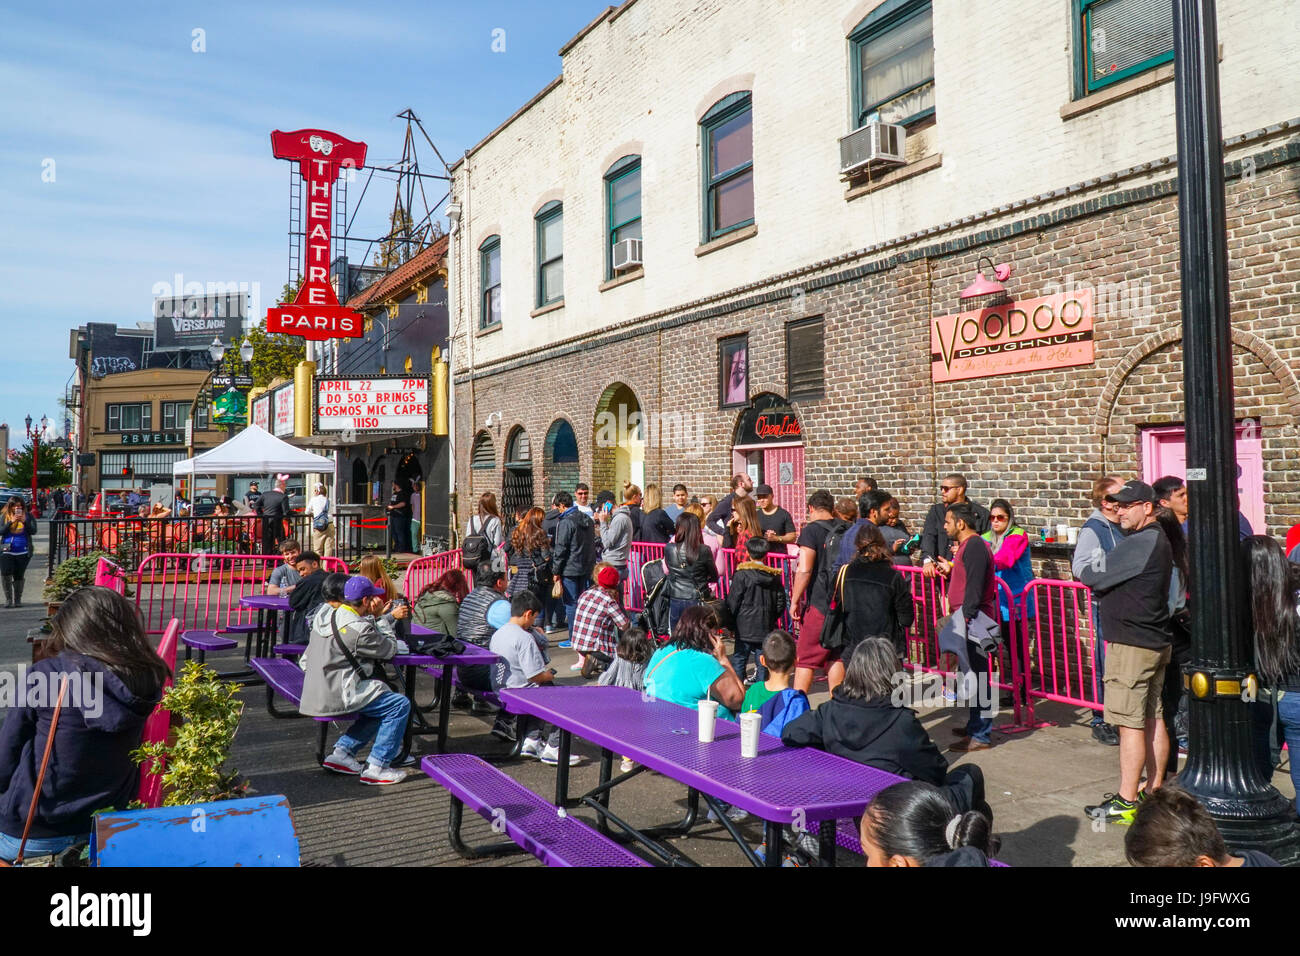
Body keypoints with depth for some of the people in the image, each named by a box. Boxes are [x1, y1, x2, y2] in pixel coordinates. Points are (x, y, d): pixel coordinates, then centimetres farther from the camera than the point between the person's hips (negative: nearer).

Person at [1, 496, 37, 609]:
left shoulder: (28, 517, 3)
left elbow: (33, 531, -5)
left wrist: (25, 522, -18)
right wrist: (11, 522, -15)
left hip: (23, 552, 0)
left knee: (19, 576, 5)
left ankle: (17, 599, 17)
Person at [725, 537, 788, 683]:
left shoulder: (742, 574, -11)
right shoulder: (774, 576, 3)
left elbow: (733, 601, -8)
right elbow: (781, 603, 7)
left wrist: (732, 620, 6)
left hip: (745, 627, -3)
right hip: (766, 627, 3)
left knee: (739, 659, 6)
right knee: (762, 661, 9)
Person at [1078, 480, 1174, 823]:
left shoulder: (1139, 543, -18)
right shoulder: (1158, 540, 15)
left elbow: (1090, 576, -17)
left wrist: (1088, 570, 3)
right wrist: (1102, 580, 1)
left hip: (1132, 644, -10)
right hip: (1156, 641, 10)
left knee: (1130, 723, -6)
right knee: (1153, 718, 14)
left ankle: (1126, 802, -1)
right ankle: (1154, 791, 23)